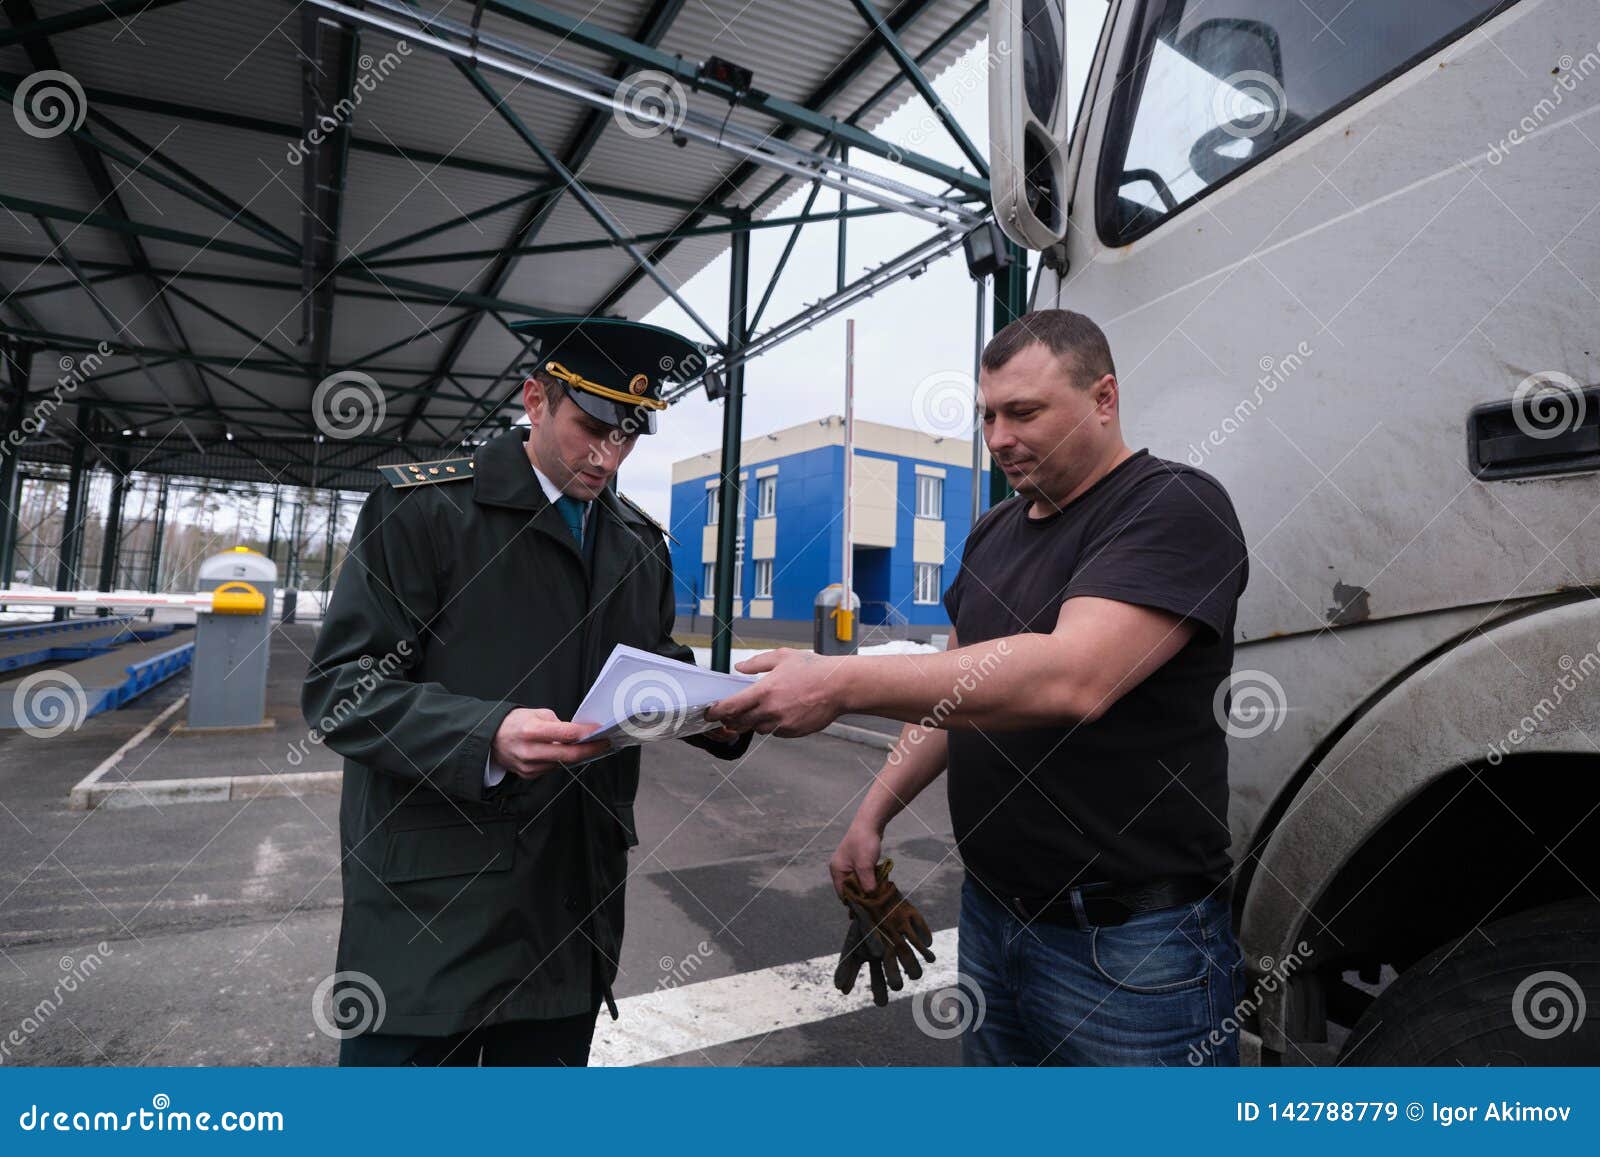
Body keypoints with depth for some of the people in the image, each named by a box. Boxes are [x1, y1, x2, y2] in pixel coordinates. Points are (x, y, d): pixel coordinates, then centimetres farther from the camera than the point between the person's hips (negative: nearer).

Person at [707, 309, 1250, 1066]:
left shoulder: (1175, 508, -15)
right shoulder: (993, 533, 9)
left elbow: (1072, 677, -30)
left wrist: (840, 684, -33)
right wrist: (872, 815, 8)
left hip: (1127, 944, -6)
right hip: (992, 913, 7)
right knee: (988, 1054, 20)